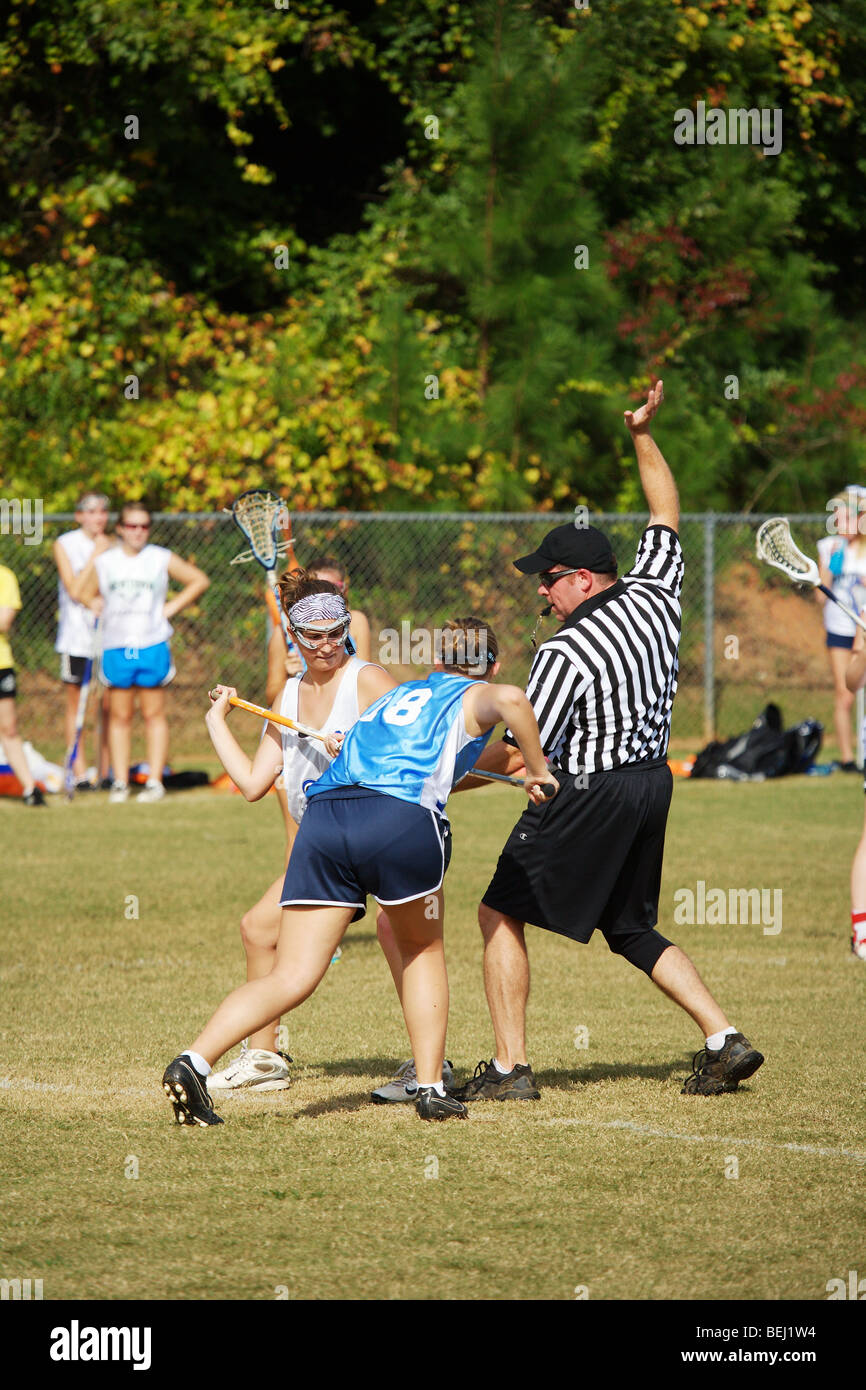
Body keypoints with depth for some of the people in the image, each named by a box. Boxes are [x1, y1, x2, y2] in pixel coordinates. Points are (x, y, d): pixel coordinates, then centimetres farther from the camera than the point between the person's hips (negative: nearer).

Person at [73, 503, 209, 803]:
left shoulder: (162, 559, 3)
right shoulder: (104, 562, 7)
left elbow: (199, 580, 11)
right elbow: (79, 592, 20)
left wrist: (173, 607, 2)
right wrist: (95, 603, 2)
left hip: (152, 646, -1)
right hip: (116, 649, 1)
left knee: (154, 714, 0)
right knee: (119, 716, 2)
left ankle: (154, 781, 3)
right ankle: (120, 782, 6)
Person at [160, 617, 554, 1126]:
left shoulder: (392, 697, 36)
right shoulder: (476, 697, 21)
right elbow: (511, 700, -8)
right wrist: (538, 771, 5)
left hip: (322, 817, 4)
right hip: (403, 821, -4)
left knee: (292, 979, -1)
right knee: (423, 951, 23)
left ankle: (194, 1061, -20)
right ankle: (431, 1088, 19)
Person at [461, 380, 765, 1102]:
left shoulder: (567, 652, -20)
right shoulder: (655, 595, -1)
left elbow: (517, 757, -18)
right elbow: (667, 516, 18)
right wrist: (645, 437, 22)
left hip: (587, 795, -8)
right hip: (653, 783, 8)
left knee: (502, 914, 2)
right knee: (633, 929, 20)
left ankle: (510, 1067, -3)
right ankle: (725, 1039, 8)